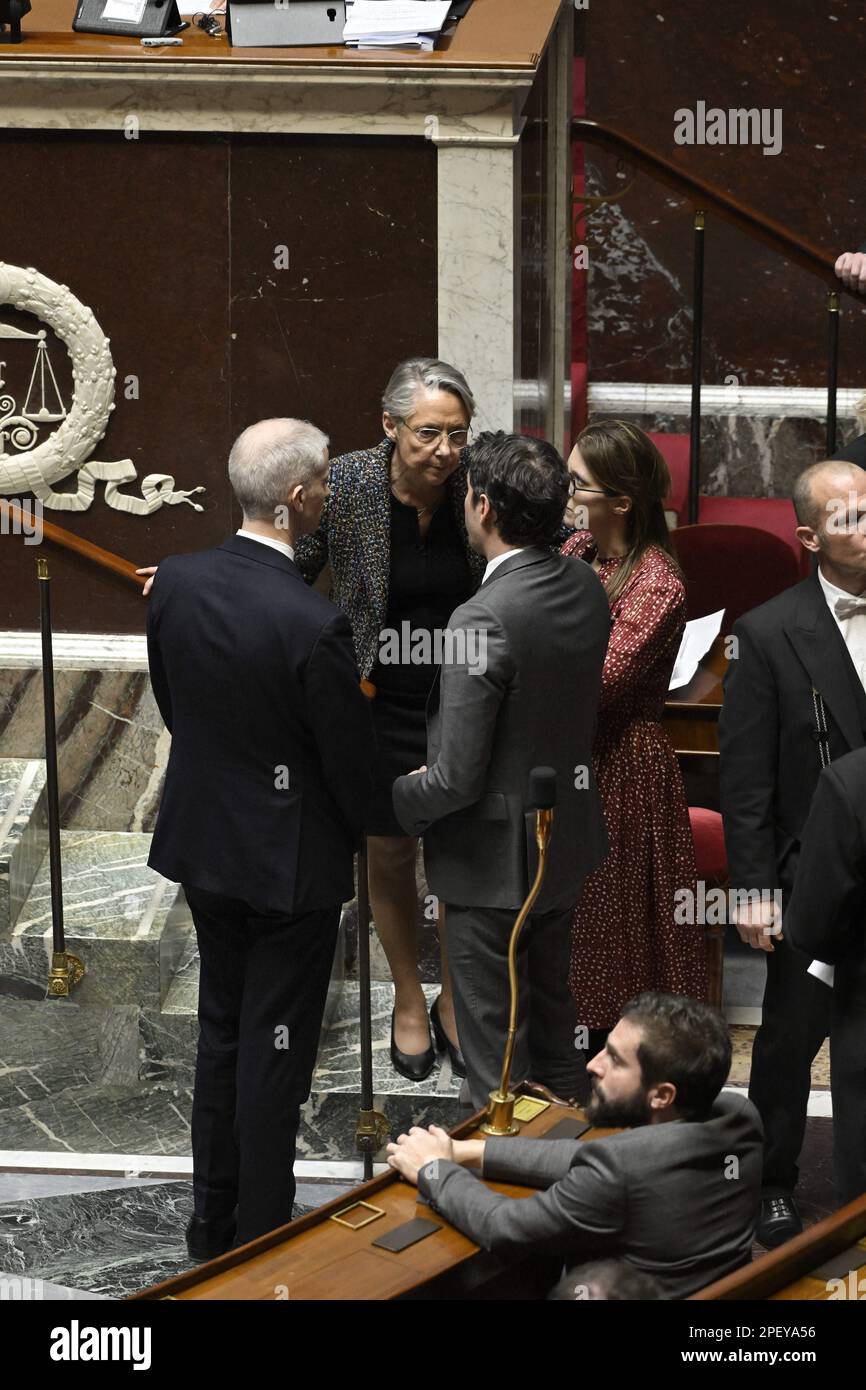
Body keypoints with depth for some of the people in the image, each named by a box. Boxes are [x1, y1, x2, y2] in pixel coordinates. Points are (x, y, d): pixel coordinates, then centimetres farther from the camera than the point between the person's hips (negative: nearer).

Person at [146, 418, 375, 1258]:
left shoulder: (176, 582, -8)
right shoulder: (314, 627, -27)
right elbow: (353, 758, -16)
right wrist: (373, 840, 4)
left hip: (202, 839, 6)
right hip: (290, 858, -6)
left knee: (221, 1031, 20)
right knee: (275, 1051, 6)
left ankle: (212, 1225, 30)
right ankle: (263, 1245, 17)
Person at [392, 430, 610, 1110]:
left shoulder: (482, 620, -29)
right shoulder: (586, 588, -4)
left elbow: (457, 777, -25)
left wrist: (389, 800, -6)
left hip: (492, 862, -8)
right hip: (568, 845, 8)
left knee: (493, 1044, 7)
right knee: (552, 1008, 25)